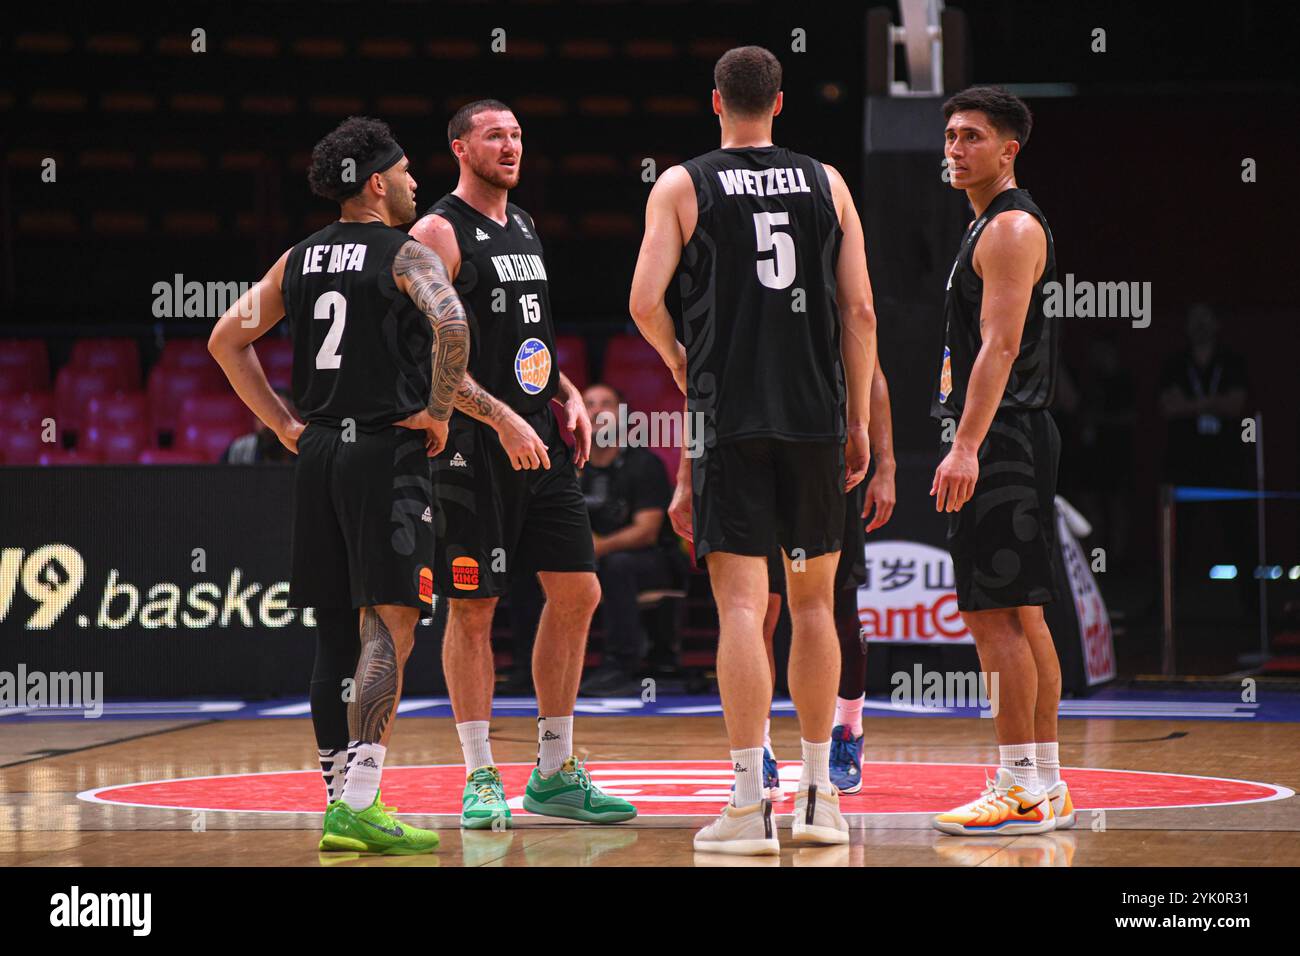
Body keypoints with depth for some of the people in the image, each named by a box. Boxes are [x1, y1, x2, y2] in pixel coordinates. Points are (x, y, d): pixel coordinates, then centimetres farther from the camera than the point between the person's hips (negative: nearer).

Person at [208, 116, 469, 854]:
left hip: (319, 454, 7)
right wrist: (439, 410, -12)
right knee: (390, 627, -9)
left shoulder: (300, 260, 13)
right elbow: (451, 324, -25)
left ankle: (340, 800, 14)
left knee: (339, 632, 12)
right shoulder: (405, 254, -6)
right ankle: (360, 803, -17)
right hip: (389, 450, -7)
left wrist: (285, 424, 15)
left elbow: (227, 339, 15)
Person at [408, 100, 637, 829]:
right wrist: (501, 419, -21)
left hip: (540, 441, 8)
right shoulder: (439, 232, -9)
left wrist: (567, 393, 10)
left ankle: (555, 774, 14)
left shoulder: (524, 227, 16)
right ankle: (481, 777, 3)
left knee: (576, 593, 6)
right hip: (475, 446, -8)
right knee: (473, 607, -3)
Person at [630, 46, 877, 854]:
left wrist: (676, 357, 12)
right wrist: (859, 423, 10)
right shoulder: (826, 184, 7)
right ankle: (819, 795, 17)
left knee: (742, 604, -5)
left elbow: (645, 301, -9)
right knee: (813, 601, 13)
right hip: (816, 416, 3)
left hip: (729, 415, -2)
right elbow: (860, 311, 4)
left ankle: (750, 803, -11)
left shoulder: (682, 187, 0)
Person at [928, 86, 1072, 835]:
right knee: (1024, 616, 11)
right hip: (1004, 444, 10)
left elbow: (1000, 346, -21)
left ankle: (1021, 788, -11)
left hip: (1003, 439, -10)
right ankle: (1048, 786, 14)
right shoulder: (991, 226, 20)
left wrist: (966, 447, -27)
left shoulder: (1012, 227, -12)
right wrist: (968, 444, 23)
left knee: (995, 614, -11)